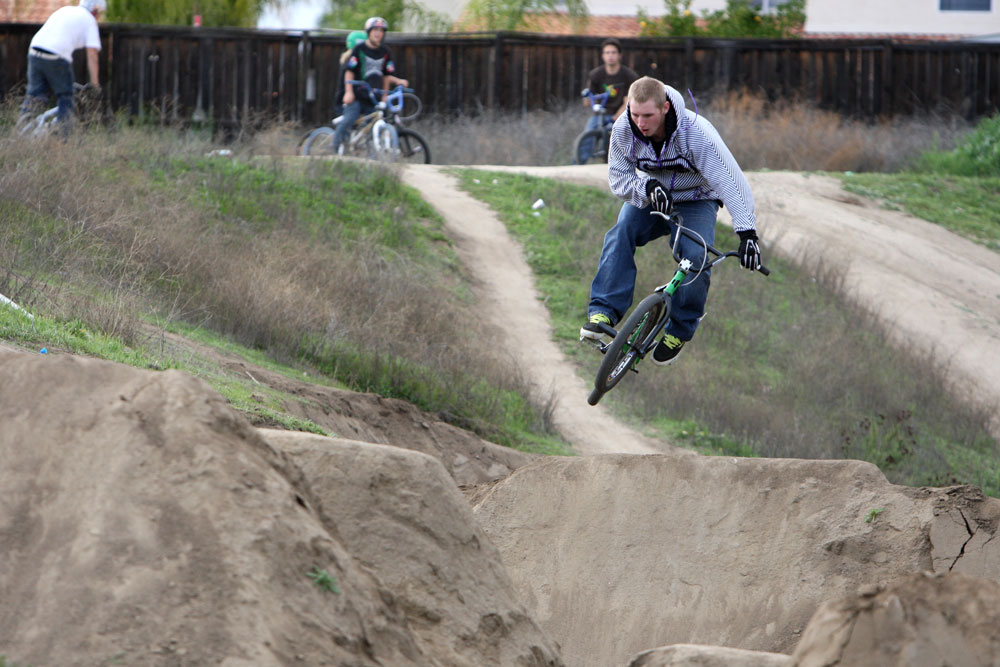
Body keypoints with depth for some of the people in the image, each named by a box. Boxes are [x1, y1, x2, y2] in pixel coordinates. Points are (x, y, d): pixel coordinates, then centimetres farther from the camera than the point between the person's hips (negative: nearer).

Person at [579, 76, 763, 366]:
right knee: (620, 234, -26)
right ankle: (603, 312, -25)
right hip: (649, 199, 3)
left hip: (695, 202, -3)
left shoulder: (695, 132, -33)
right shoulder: (623, 129, -23)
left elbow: (730, 180, -35)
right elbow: (618, 178, -13)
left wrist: (748, 233, -44)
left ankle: (680, 330, -6)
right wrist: (647, 187, -37)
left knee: (696, 257, -25)